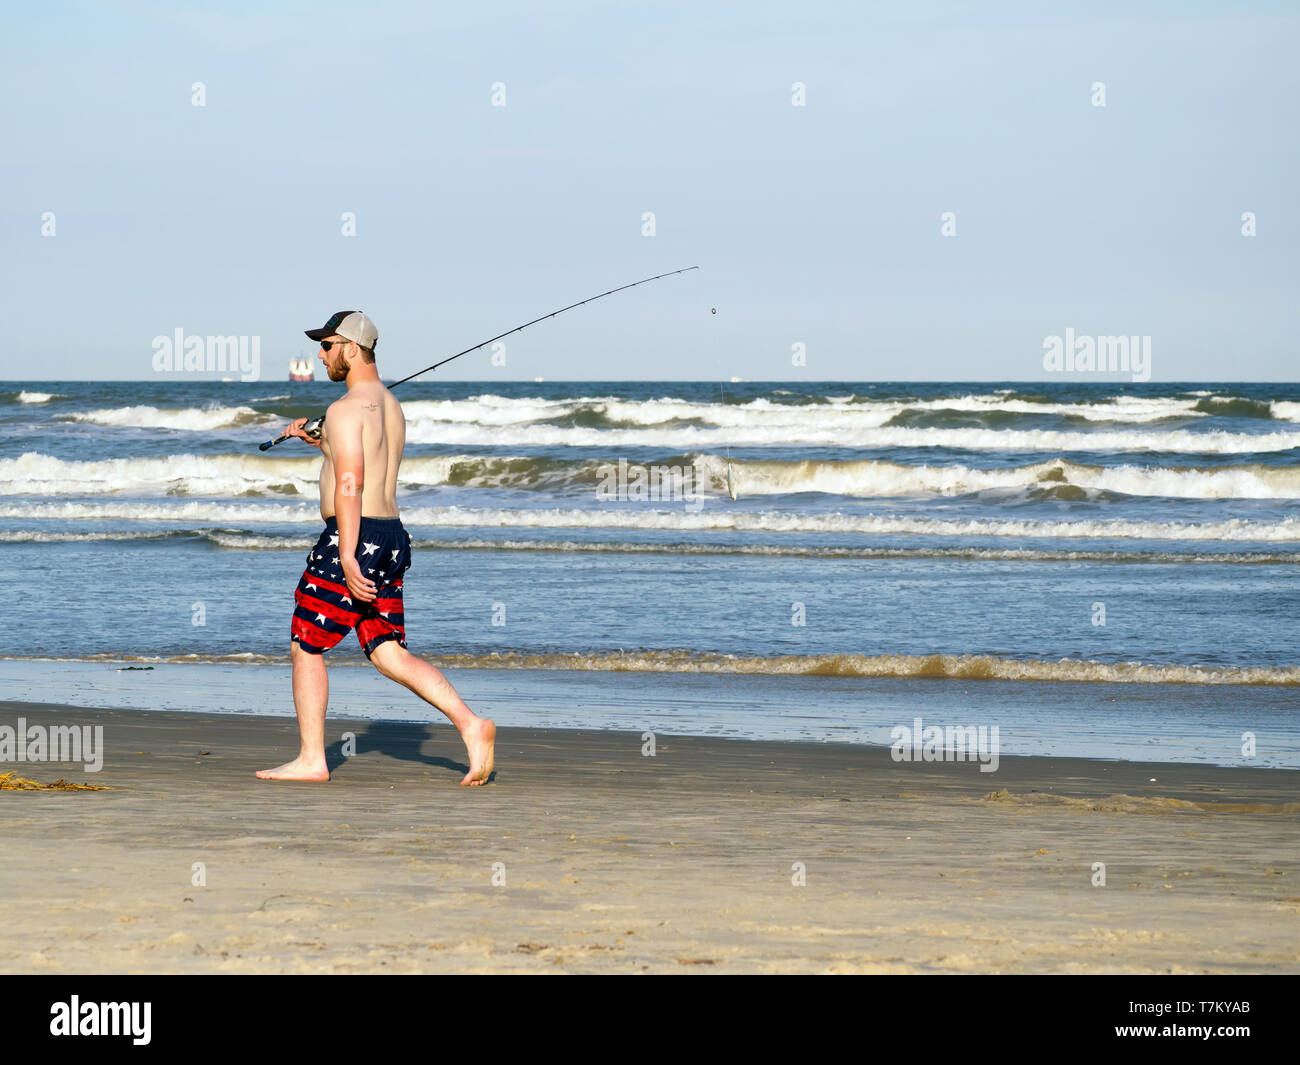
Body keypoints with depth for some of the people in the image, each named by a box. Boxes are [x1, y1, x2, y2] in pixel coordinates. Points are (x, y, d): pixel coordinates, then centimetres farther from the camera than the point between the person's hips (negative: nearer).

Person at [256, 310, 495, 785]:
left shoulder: (345, 410, -13)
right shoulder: (391, 407, 16)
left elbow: (349, 485, -21)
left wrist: (348, 559, -26)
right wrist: (318, 440, 28)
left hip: (353, 537, -9)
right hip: (392, 538, 9)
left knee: (305, 647, 3)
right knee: (388, 654, 8)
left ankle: (311, 760, 6)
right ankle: (470, 724, -7)